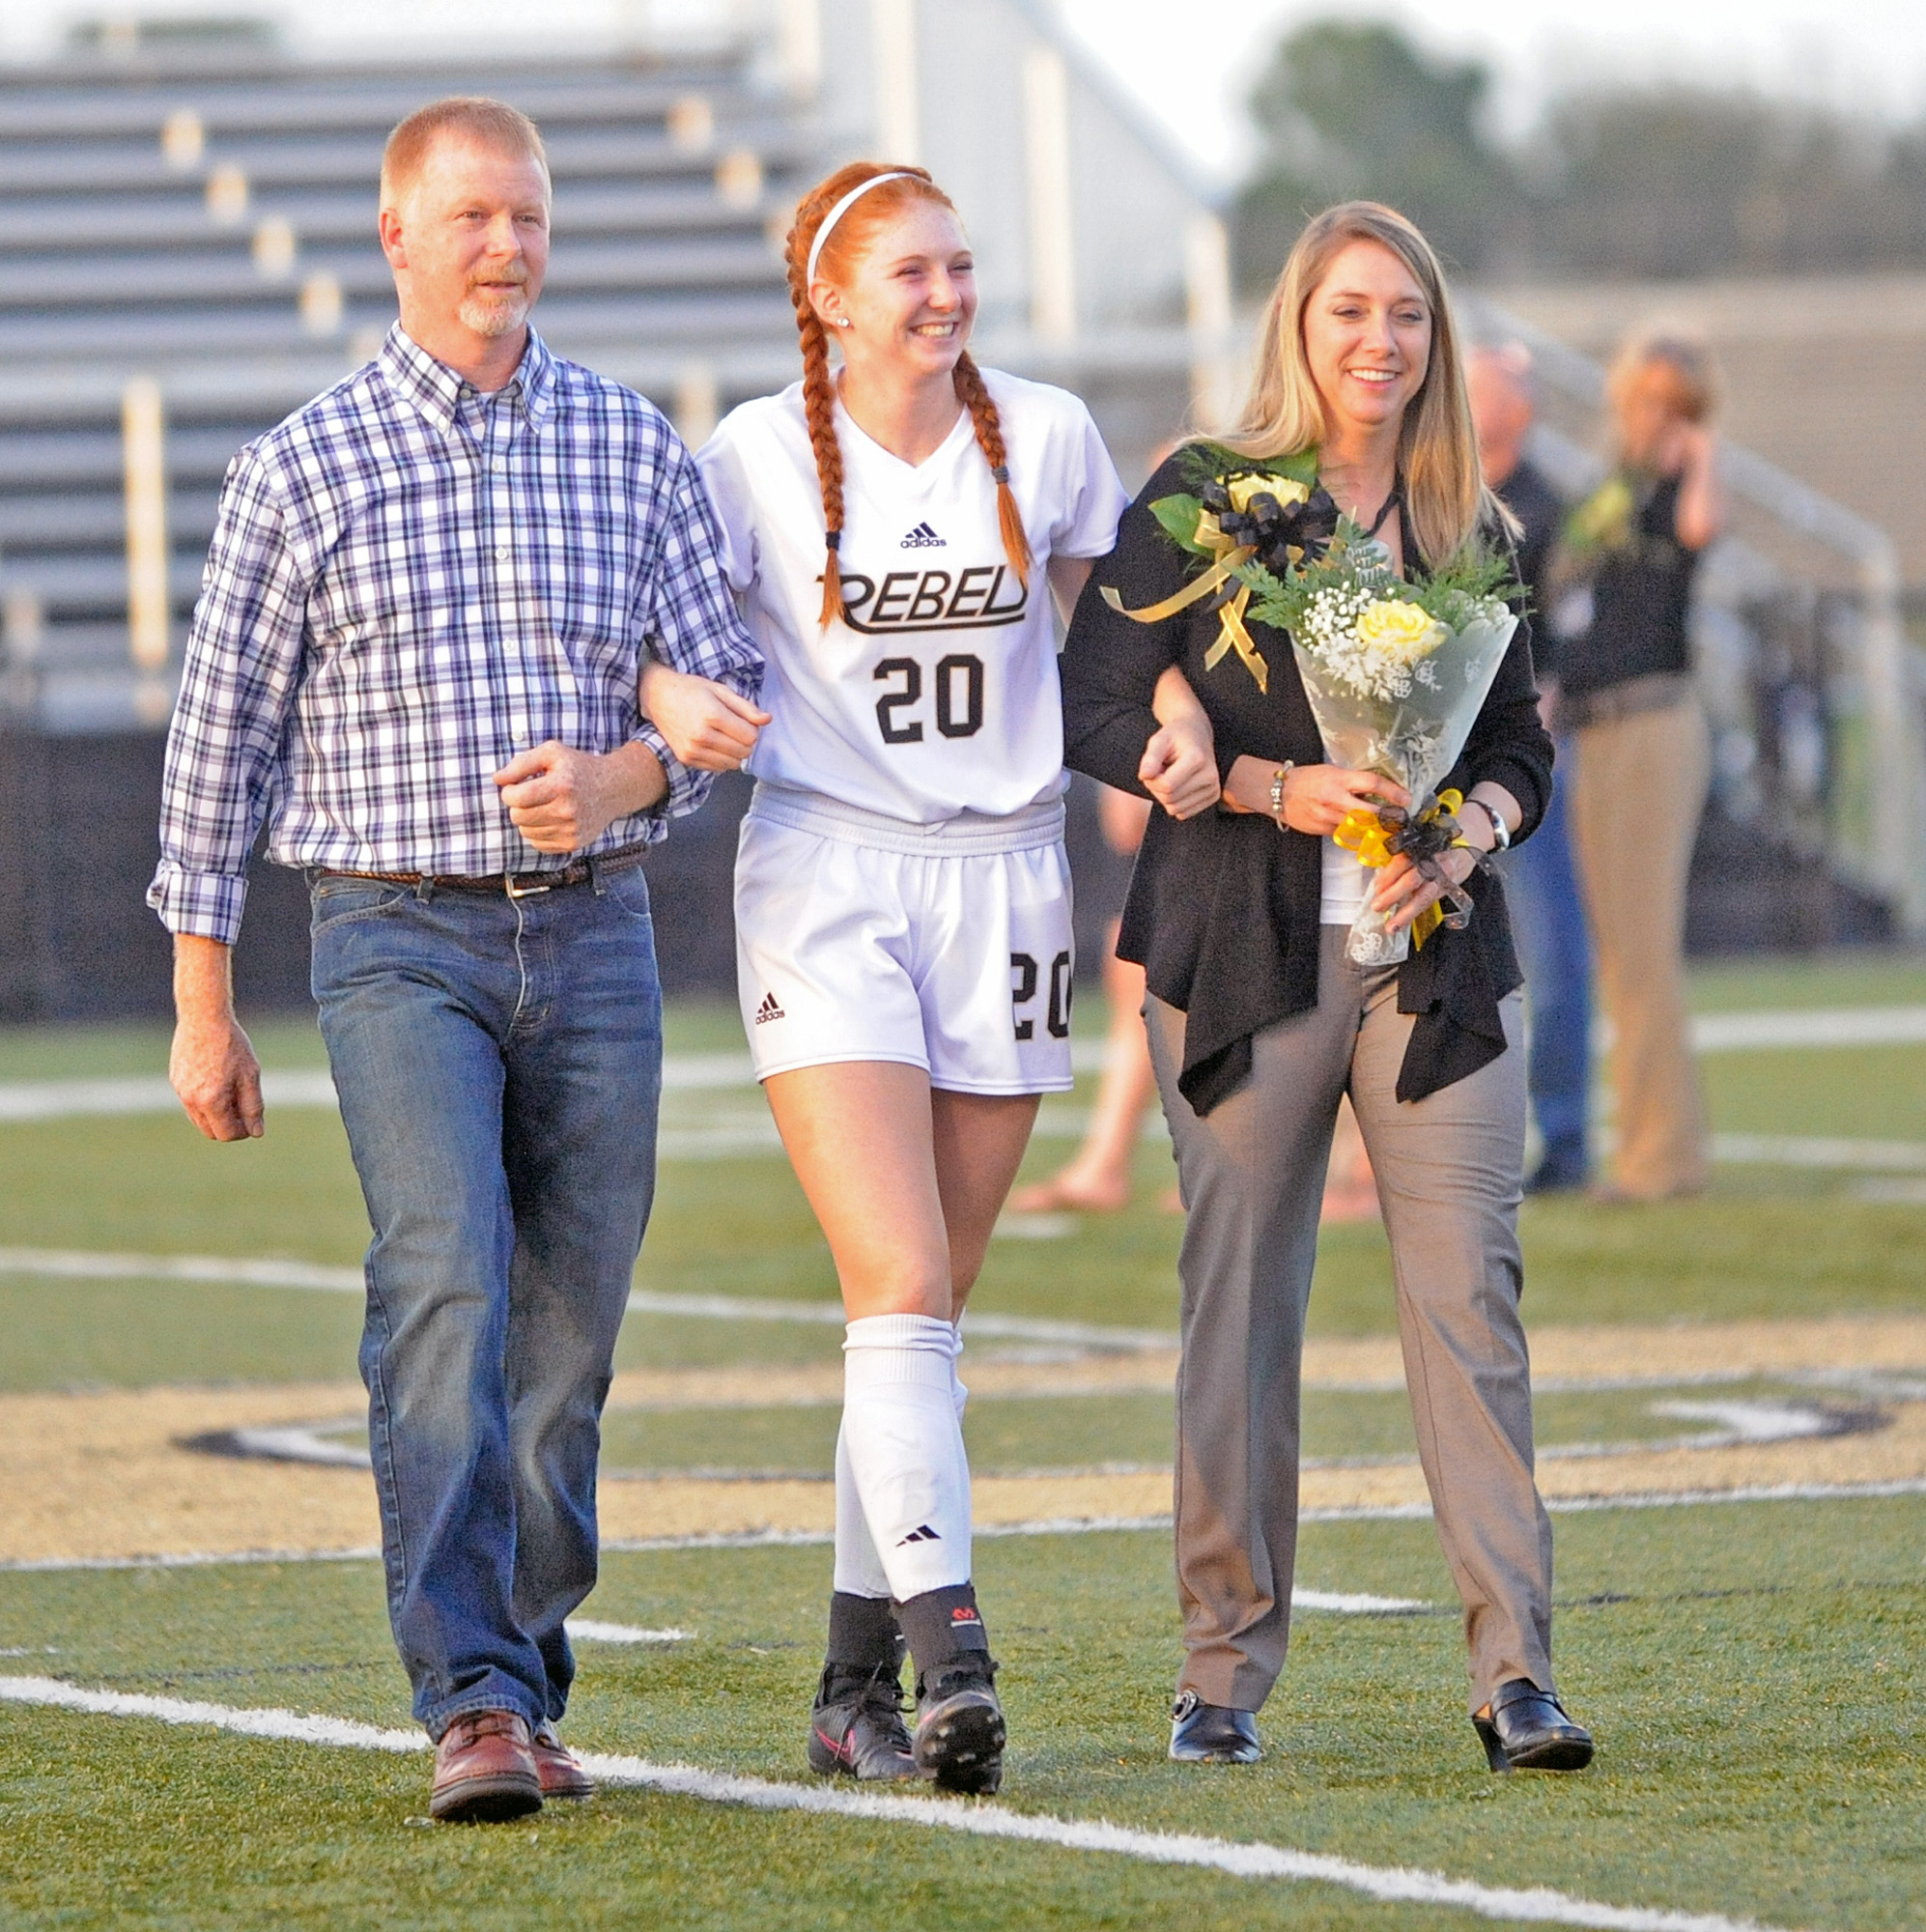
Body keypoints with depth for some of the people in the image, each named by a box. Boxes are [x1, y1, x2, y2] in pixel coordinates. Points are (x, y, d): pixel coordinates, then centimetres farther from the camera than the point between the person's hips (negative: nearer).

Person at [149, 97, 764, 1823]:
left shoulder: (632, 447, 7)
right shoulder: (306, 468, 1)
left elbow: (730, 683, 9)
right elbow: (223, 741, 5)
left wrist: (623, 778, -14)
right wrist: (203, 1008, 4)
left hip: (595, 935, 3)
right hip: (400, 946, -3)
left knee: (569, 1328, 5)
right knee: (445, 1289, -19)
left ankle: (524, 1683, 18)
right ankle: (468, 1703, -24)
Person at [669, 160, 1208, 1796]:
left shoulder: (1045, 437, 5)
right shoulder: (761, 459, -3)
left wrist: (1179, 718, 2)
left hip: (1004, 883, 3)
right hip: (825, 878, -3)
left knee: (929, 1304, 5)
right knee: (900, 1286, -18)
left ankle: (857, 1689, 14)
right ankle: (949, 1651, -26)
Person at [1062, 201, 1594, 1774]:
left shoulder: (1466, 526, 12)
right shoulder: (1201, 497, 2)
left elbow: (1524, 744, 15)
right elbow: (1097, 711, -3)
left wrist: (1468, 830, -7)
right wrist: (1280, 790, -14)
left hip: (1438, 955, 2)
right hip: (1246, 959, -2)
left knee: (1471, 1291, -7)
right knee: (1240, 1301, 1)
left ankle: (1515, 1670, -9)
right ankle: (1224, 1673, 10)